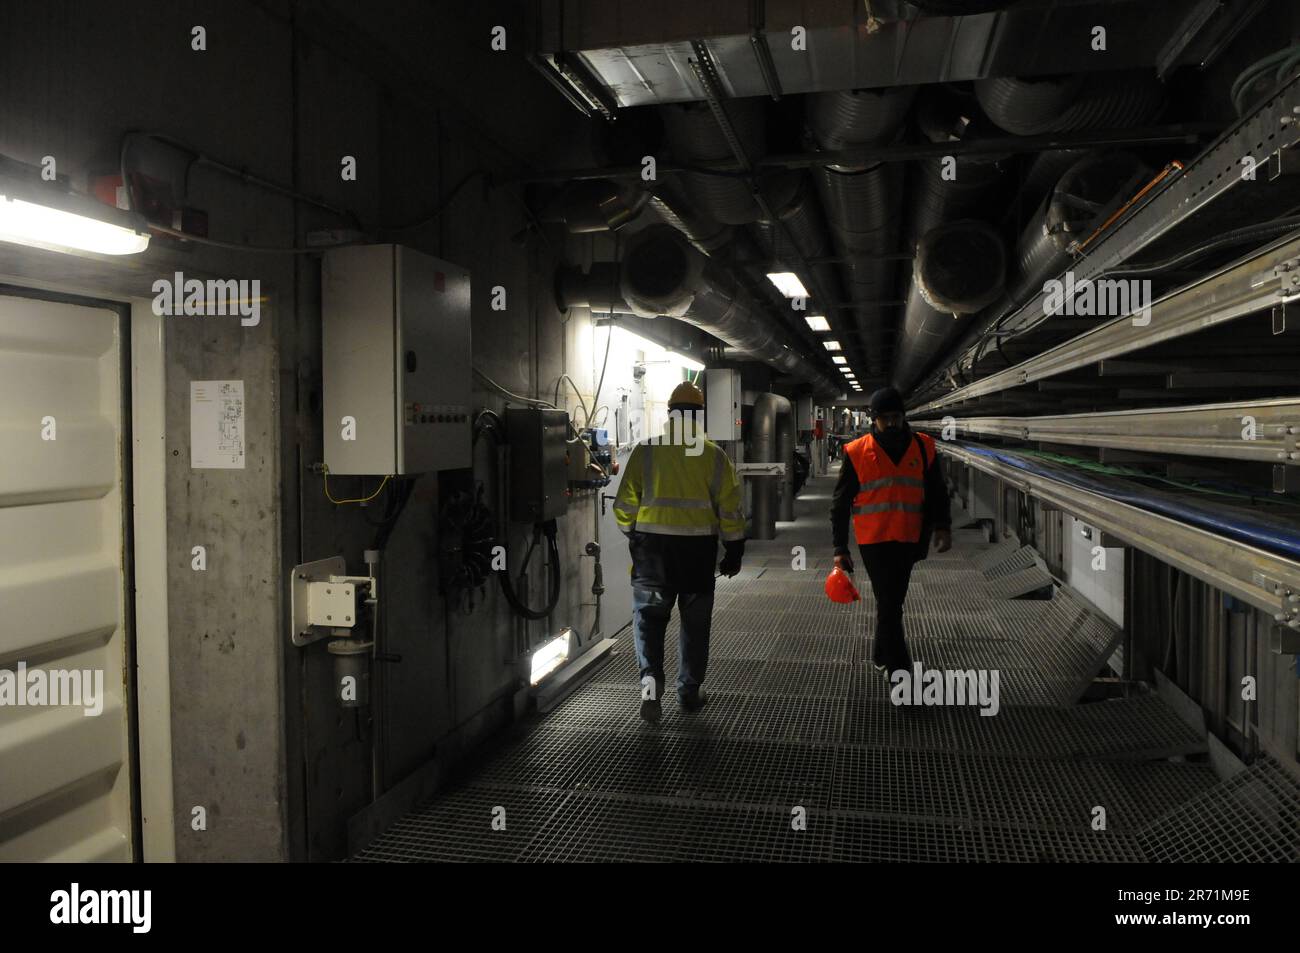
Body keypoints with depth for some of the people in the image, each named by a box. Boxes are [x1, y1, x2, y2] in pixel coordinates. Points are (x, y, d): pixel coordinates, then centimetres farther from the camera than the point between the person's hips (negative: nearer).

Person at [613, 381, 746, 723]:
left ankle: (651, 678, -12)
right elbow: (731, 508, 1)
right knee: (695, 621, 13)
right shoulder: (714, 455, 0)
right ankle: (689, 693, 21)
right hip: (698, 547, 1)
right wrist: (734, 551, 10)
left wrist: (632, 534, 20)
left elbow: (625, 502, 3)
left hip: (652, 544, 0)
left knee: (649, 615, 9)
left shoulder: (645, 450, -1)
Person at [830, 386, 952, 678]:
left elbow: (937, 491, 10)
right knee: (889, 604, -6)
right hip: (874, 540, -3)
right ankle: (900, 671, -2)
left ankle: (882, 655, 36)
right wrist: (840, 548, -2)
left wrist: (942, 526, -7)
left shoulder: (922, 447, 3)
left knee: (893, 600, 17)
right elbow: (840, 503, 0)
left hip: (908, 540, 3)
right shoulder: (857, 452, -4)